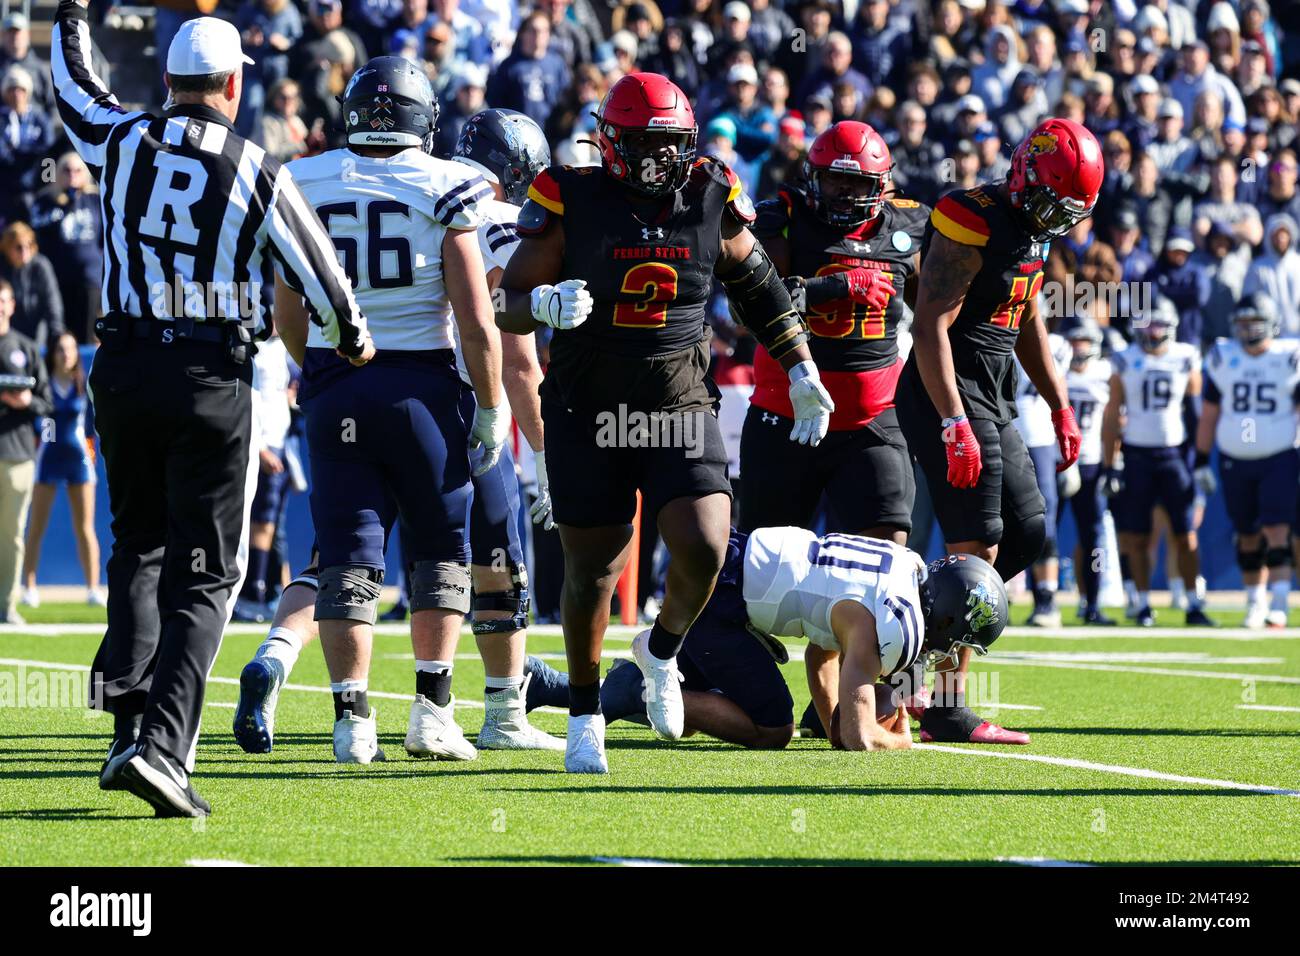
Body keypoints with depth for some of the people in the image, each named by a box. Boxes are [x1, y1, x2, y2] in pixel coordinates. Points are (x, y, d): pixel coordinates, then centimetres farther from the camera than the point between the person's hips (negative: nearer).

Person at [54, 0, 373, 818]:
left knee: (141, 545, 20)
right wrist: (353, 339, 22)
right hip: (211, 378, -3)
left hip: (125, 367, 3)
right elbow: (318, 275, 1)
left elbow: (75, 84, 22)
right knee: (203, 575, 2)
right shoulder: (258, 174, -6)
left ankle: (130, 716, 7)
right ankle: (162, 742, -11)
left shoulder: (123, 142, 0)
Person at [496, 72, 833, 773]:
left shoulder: (712, 201, -1)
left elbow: (757, 288, 16)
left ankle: (661, 651, 16)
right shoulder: (573, 203, -9)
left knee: (703, 550, -16)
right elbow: (508, 307, -5)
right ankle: (584, 717, 24)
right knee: (592, 572, 4)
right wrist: (546, 304, -27)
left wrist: (800, 371, 17)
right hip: (587, 416, -1)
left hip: (681, 408, 2)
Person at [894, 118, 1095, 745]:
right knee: (976, 548, -10)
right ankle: (947, 711, -8)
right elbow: (930, 328, -22)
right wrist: (955, 426, -27)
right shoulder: (971, 226, -17)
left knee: (1026, 532, 9)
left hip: (991, 402, 10)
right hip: (948, 394, -10)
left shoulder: (1033, 232, 12)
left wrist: (1061, 408, 23)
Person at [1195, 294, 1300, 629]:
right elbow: (1208, 415, 10)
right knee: (1248, 537, 9)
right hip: (1235, 461, 3)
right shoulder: (1223, 359, 4)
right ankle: (1256, 602, 22)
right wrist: (1201, 462, 9)